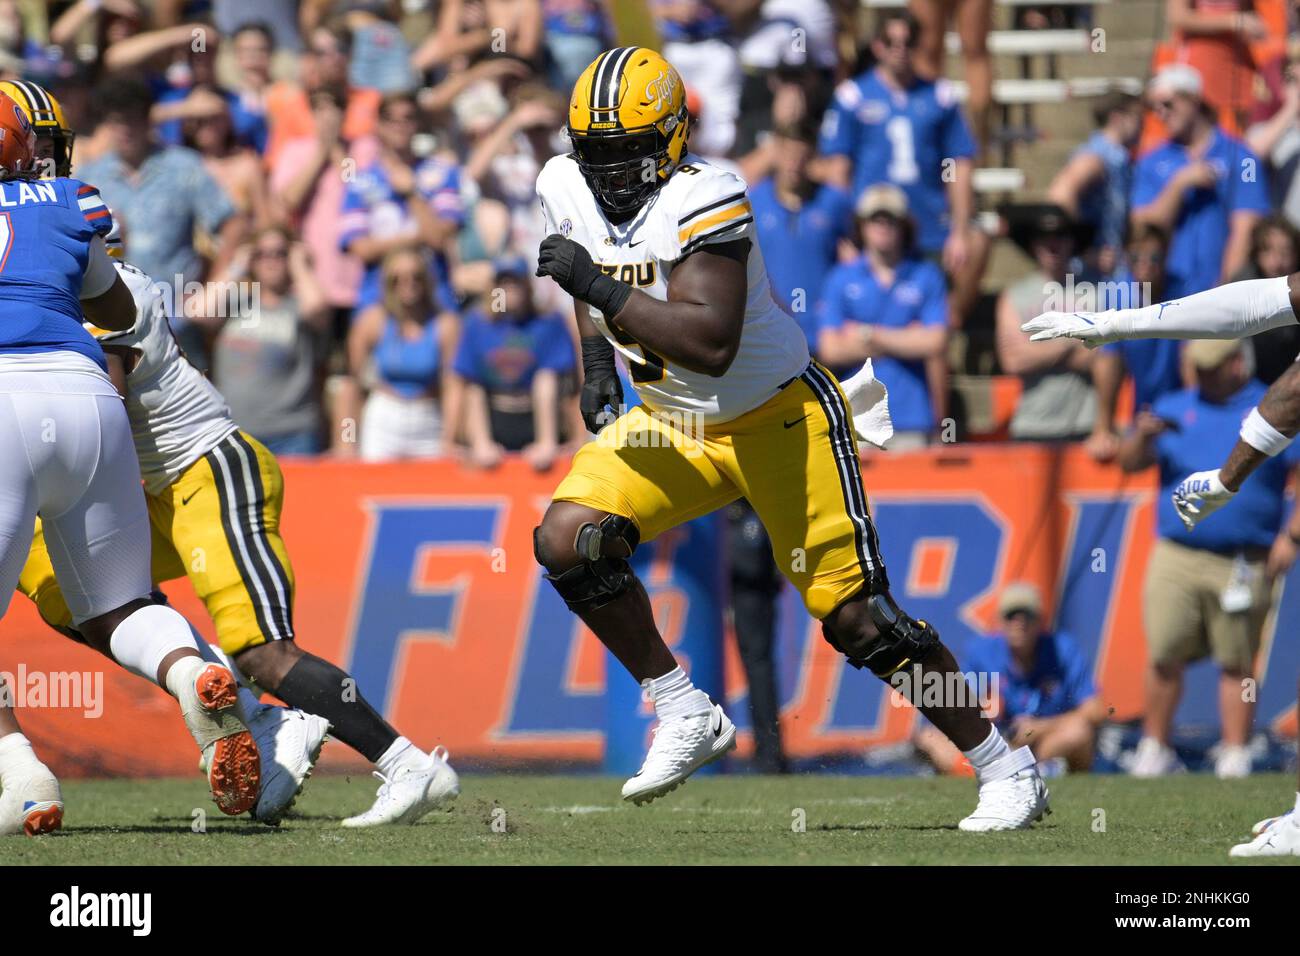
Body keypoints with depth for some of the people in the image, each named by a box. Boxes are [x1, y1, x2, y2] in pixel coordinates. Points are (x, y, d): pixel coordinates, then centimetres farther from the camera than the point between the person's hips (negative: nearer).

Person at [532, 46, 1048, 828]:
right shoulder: (568, 189, -4)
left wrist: (598, 287, -38)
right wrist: (598, 359, 2)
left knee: (856, 615, -7)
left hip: (779, 420, -7)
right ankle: (685, 716, 2)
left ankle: (1006, 771, 8)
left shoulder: (702, 200, -28)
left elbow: (711, 345, -38)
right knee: (566, 541, -14)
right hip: (674, 427, 7)